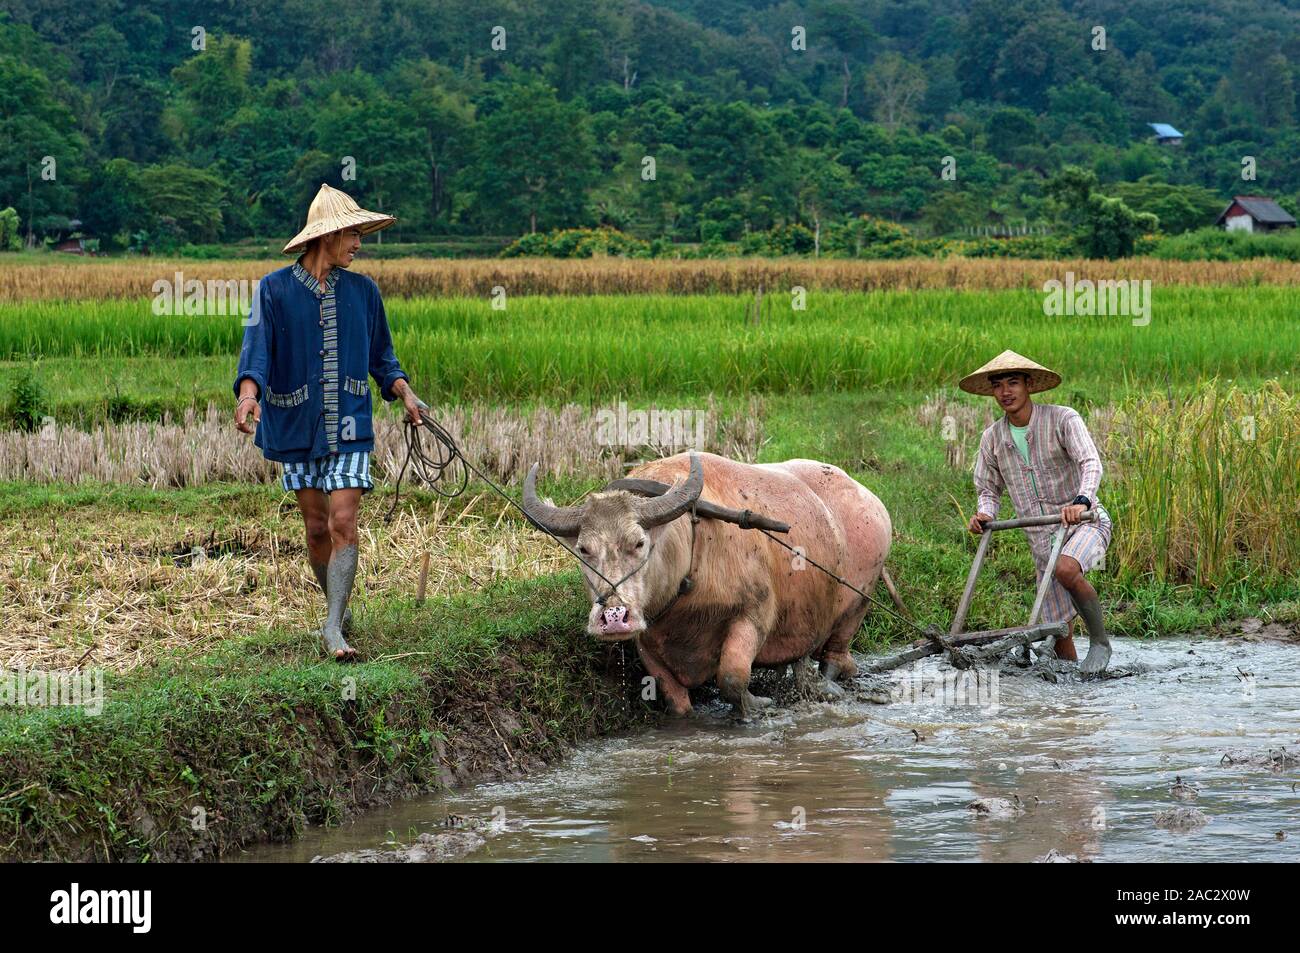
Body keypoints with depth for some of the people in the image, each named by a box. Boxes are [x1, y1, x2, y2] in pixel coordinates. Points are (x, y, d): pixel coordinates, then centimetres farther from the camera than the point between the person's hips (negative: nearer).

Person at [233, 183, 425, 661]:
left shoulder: (363, 291, 5)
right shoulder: (275, 289, -5)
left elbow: (381, 355, 15)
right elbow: (257, 347, -16)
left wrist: (404, 390, -2)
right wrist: (249, 392, -35)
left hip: (348, 425, 1)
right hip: (297, 425, -1)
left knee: (343, 523, -11)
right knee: (316, 526, 8)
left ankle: (333, 627, -13)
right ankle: (338, 605, 30)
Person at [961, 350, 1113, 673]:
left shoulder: (1063, 419, -10)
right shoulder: (992, 438, 4)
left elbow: (1091, 463, -23)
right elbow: (989, 489, 13)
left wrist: (1082, 501, -42)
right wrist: (984, 514, -10)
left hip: (1085, 522, -5)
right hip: (1042, 538, 5)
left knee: (1066, 569, -36)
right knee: (1059, 633, 2)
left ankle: (1100, 641, -17)